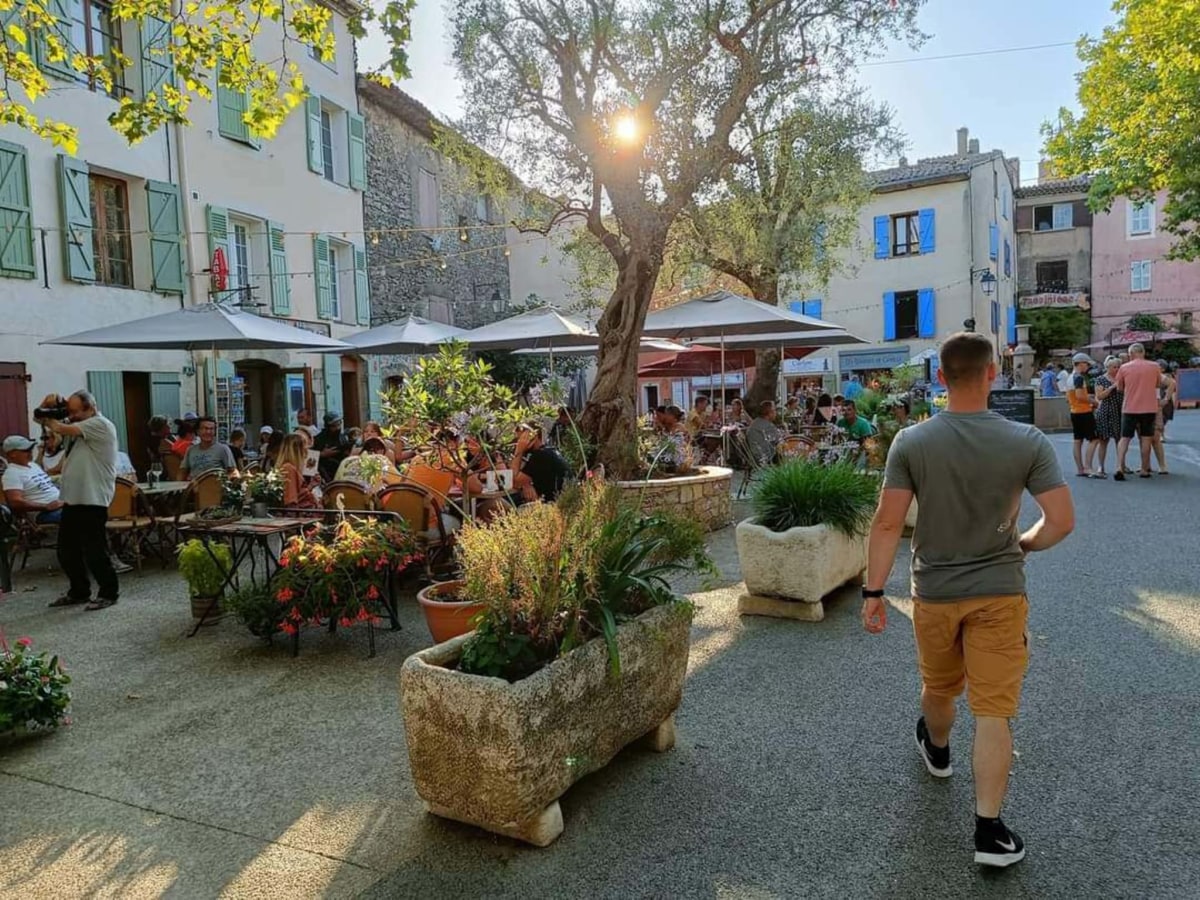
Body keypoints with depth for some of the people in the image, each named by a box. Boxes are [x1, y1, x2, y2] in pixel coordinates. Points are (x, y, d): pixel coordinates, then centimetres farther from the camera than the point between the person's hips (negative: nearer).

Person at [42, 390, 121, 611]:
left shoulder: (100, 424, -10)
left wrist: (48, 420, 1)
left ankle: (108, 592, 9)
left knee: (94, 551, -4)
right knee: (67, 550, 14)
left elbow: (62, 430, -16)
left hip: (92, 500, -9)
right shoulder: (76, 426, 17)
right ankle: (79, 591, 27)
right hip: (72, 498, 9)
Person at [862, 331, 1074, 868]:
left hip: (934, 592, 1)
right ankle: (989, 830, 8)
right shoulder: (1028, 442, -11)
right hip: (999, 592, -1)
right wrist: (1024, 545, 9)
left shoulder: (911, 442, -12)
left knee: (938, 687, 25)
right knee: (994, 711, 5)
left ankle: (936, 750, 53)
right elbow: (1061, 521, -11)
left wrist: (873, 591, -7)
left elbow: (887, 524, -13)